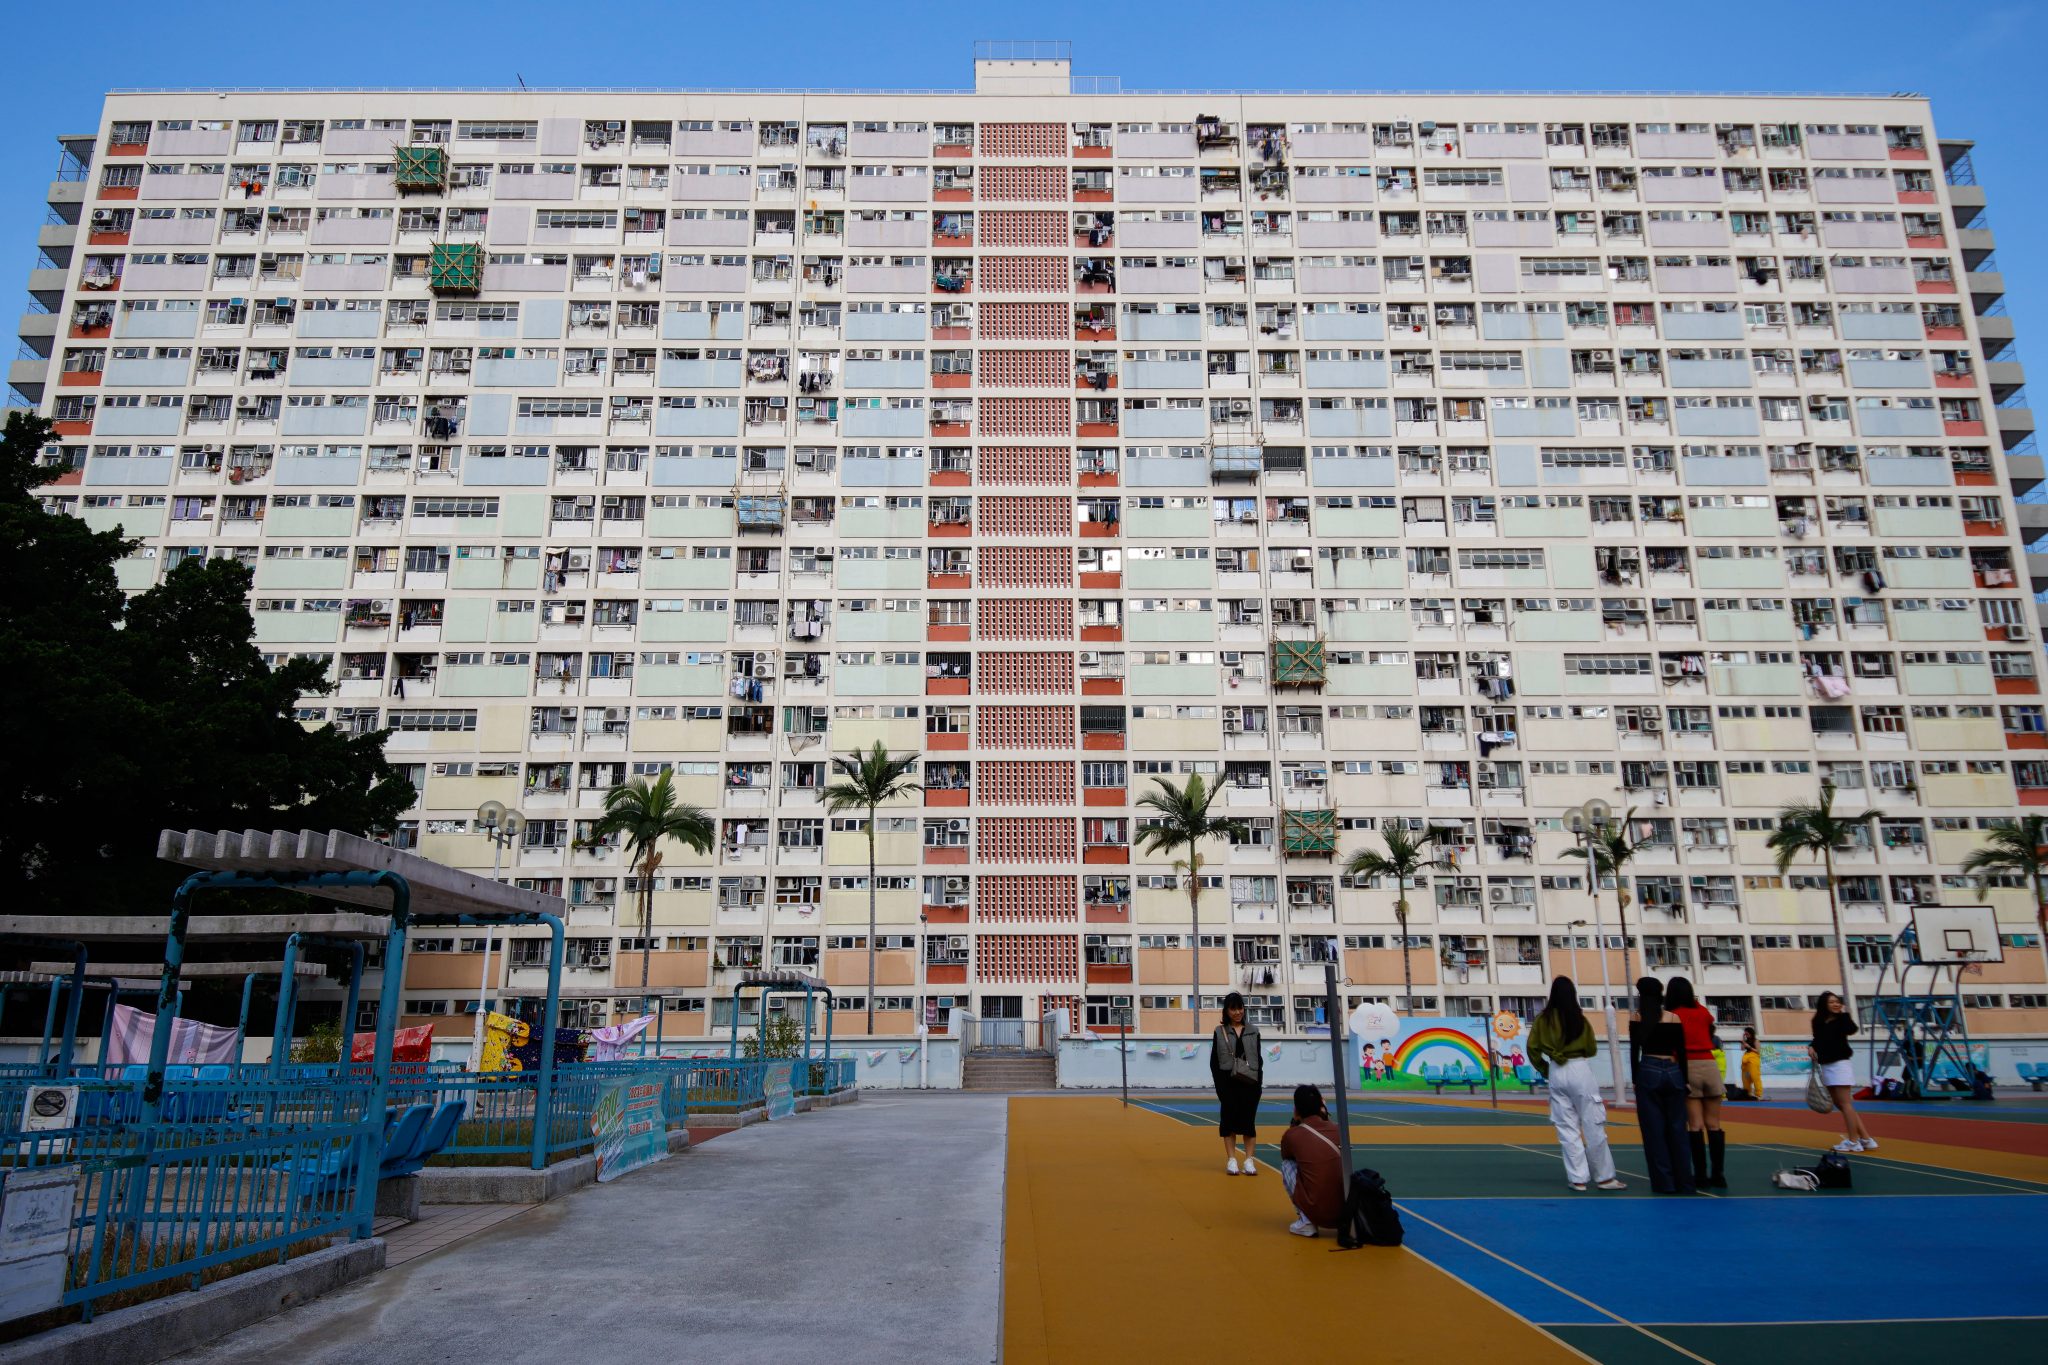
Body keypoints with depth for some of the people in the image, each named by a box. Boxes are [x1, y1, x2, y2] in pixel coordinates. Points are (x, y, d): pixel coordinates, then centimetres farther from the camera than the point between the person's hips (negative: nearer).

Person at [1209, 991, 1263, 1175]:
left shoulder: (1253, 1031, 7)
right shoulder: (1220, 1032, 2)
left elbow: (1258, 1059, 8)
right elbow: (1214, 1061, 0)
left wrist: (1259, 1082, -2)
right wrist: (1219, 1085, -8)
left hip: (1250, 1082, 1)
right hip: (1228, 1083, -1)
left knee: (1249, 1120, 3)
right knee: (1229, 1120, 3)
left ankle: (1249, 1160, 8)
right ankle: (1231, 1159, 10)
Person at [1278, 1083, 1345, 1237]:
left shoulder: (1292, 1135, -1)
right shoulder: (1337, 1130, 8)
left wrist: (1294, 1122, 25)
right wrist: (1325, 1117, 32)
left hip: (1318, 1213, -5)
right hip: (1346, 1211, 5)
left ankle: (1306, 1221, 10)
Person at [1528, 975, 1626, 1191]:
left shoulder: (1543, 1019, -1)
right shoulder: (1579, 1018, -6)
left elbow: (1533, 1048, -2)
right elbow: (1592, 1049, 2)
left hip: (1556, 1074, 2)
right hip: (1579, 1070, -2)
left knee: (1567, 1128, 9)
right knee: (1594, 1126, 6)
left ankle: (1577, 1178, 9)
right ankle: (1605, 1177, 11)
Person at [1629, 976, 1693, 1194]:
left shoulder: (1636, 1016, -1)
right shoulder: (1674, 1018, 3)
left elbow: (1634, 1051, -2)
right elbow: (1681, 1052, 4)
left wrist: (1635, 1079, 5)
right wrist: (1685, 1079, 13)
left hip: (1649, 1072, -2)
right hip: (1673, 1072, 3)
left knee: (1654, 1130, 3)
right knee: (1676, 1129, 9)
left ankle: (1664, 1182, 3)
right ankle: (1683, 1182, 12)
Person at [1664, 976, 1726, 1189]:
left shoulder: (1671, 1016, -1)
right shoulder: (1703, 1011, 9)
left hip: (1687, 1068, -3)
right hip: (1710, 1066, 3)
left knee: (1695, 1125, -1)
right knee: (1714, 1125, 6)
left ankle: (1701, 1176, -1)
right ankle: (1718, 1175, 6)